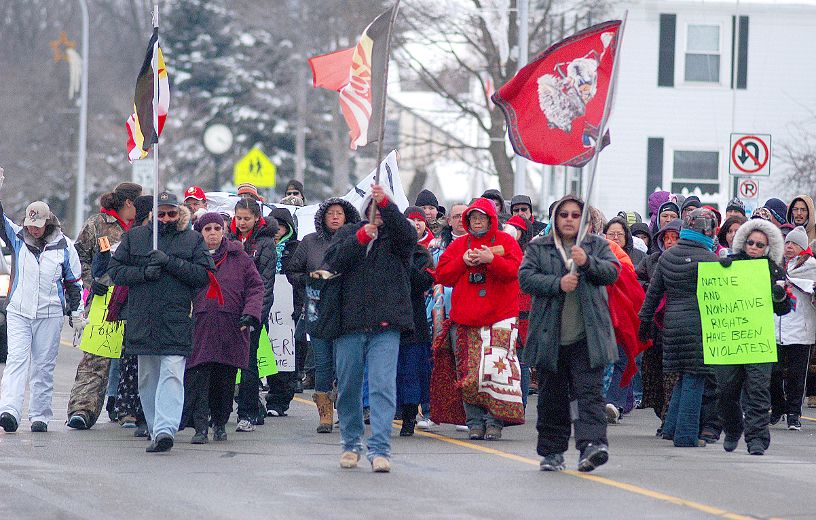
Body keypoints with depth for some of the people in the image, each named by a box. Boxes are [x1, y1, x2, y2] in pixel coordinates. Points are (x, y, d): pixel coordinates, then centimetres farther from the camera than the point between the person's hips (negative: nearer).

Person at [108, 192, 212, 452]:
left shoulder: (193, 240, 7)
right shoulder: (134, 237, 12)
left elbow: (204, 274, -3)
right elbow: (115, 270, 8)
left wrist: (170, 262, -12)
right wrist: (143, 273, -9)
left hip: (177, 321, -3)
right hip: (142, 321, 3)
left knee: (172, 375, -15)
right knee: (147, 379, 9)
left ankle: (165, 429, -24)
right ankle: (155, 429, 19)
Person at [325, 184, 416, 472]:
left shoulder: (395, 235, 6)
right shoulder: (348, 233, 11)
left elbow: (408, 234, -17)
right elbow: (333, 261, -4)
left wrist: (386, 204, -31)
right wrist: (361, 237, -16)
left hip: (385, 326, -2)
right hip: (350, 324, 2)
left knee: (383, 386, -12)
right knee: (348, 387, 10)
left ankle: (379, 449, -15)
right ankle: (351, 444, 24)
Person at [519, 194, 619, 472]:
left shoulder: (597, 245, 11)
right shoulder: (538, 248, 10)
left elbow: (612, 271, -2)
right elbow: (526, 277, -3)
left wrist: (588, 262, -20)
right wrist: (557, 284, -17)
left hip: (587, 337, -1)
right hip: (550, 336, 1)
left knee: (590, 391, -13)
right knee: (552, 396, 7)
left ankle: (592, 444, -25)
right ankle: (552, 452, 15)